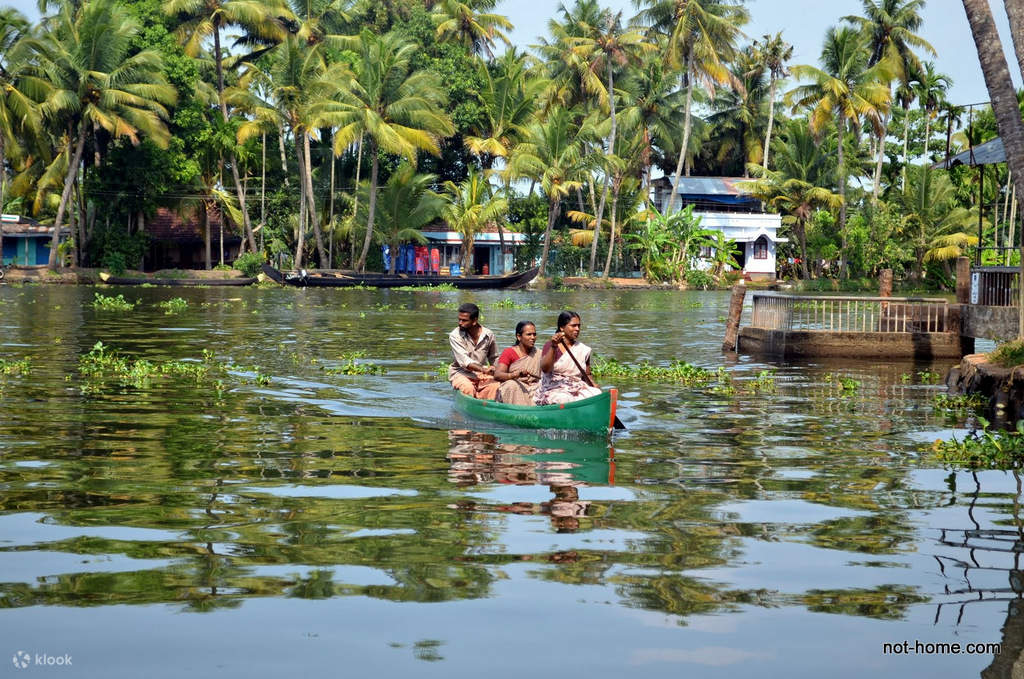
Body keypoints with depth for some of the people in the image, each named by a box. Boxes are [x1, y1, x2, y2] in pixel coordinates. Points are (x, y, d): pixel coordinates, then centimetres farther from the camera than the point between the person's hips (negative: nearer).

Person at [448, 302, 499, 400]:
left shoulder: (488, 335, 1)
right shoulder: (455, 335, -9)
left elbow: (494, 358, 17)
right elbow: (464, 360, -21)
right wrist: (483, 370, -33)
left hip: (481, 373, 3)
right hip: (460, 372, -3)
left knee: (495, 386, -27)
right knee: (468, 388, -34)